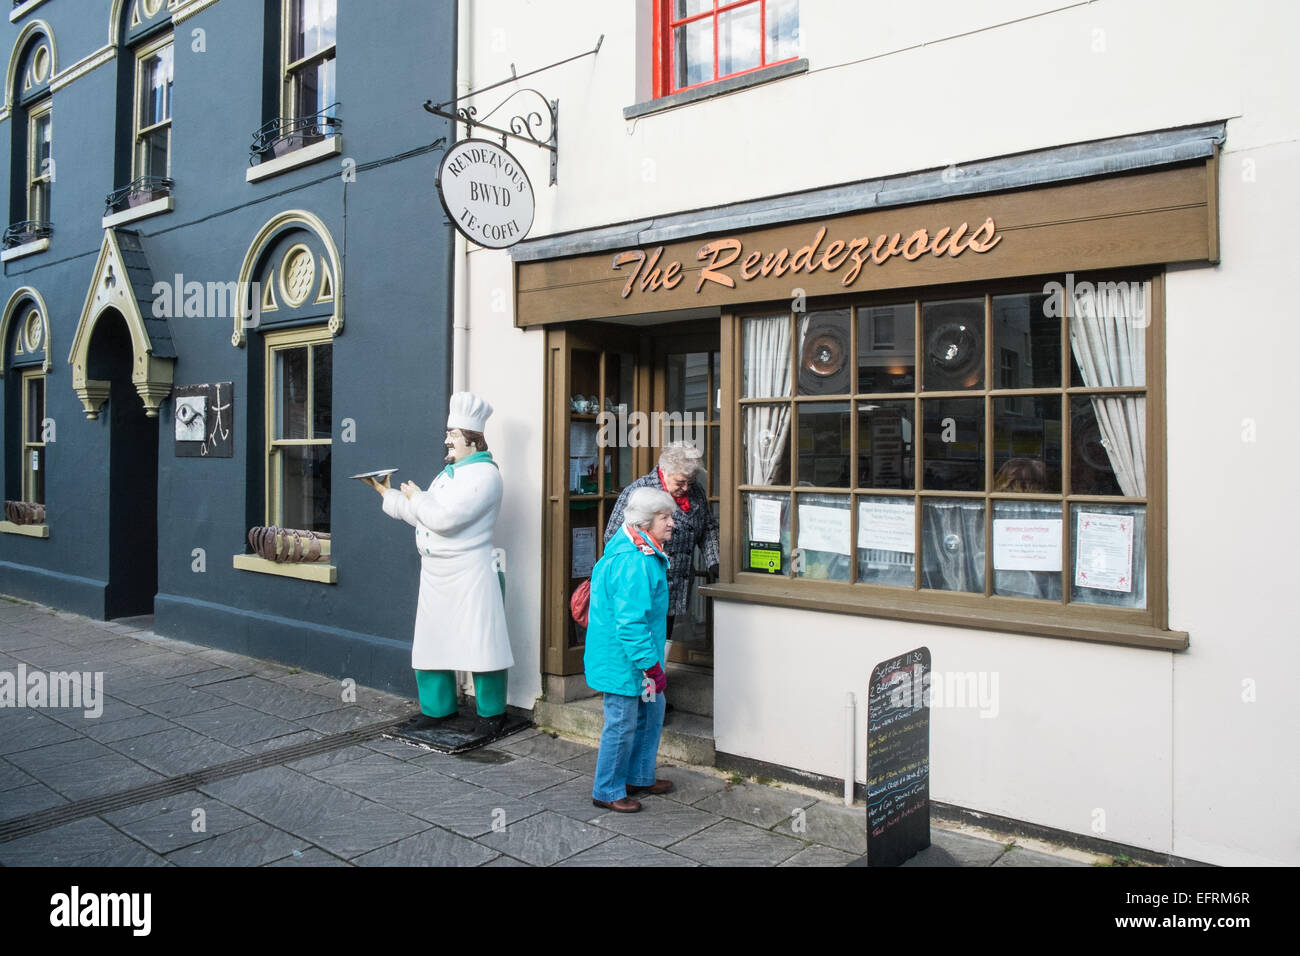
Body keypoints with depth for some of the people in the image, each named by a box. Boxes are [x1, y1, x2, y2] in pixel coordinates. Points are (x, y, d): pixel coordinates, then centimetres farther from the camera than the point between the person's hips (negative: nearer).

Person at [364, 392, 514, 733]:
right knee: (430, 642, 12)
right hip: (435, 574, 9)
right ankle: (438, 708, 26)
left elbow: (443, 518, -22)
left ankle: (491, 713, 12)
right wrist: (388, 493, 17)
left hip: (468, 575, -9)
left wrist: (416, 496, -6)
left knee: (480, 644, -2)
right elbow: (421, 514, 20)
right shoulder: (450, 472, 17)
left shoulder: (484, 474, -13)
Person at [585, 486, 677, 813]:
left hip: (634, 656, 11)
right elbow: (630, 622, -29)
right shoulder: (633, 562, -26)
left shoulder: (644, 554, 8)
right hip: (622, 658, -11)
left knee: (652, 711, 21)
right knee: (622, 723, 2)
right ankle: (607, 791, 20)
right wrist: (651, 665, -24)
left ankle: (639, 777, 37)